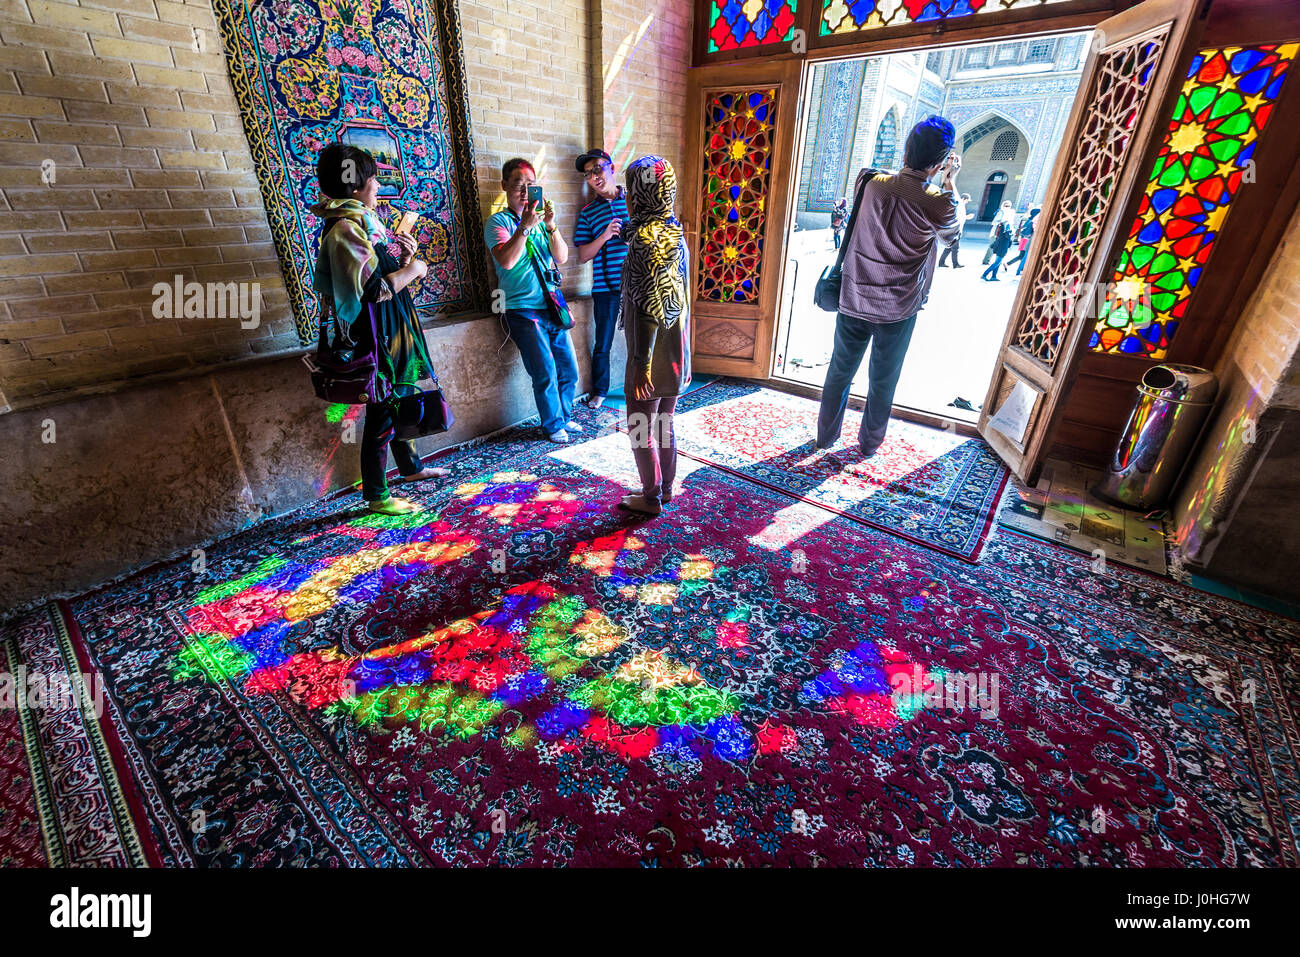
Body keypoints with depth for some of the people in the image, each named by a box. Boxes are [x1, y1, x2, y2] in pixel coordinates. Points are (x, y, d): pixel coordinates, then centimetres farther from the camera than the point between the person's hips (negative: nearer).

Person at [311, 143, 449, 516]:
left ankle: (410, 467, 38)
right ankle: (377, 496, 10)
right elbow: (373, 289, -25)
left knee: (402, 401, 21)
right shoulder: (344, 228, -17)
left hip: (393, 332, 10)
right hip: (377, 336, -10)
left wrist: (403, 259, 5)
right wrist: (412, 269, -12)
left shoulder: (361, 223, 15)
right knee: (382, 415, -2)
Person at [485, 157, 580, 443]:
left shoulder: (540, 220, 15)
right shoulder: (498, 221, 0)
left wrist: (551, 225, -12)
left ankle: (564, 417, 28)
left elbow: (562, 258, 3)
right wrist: (525, 226, -23)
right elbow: (506, 261, -18)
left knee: (569, 370, 8)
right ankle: (553, 425, 12)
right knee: (546, 374, -7)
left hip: (552, 305, 6)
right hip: (523, 309, -5)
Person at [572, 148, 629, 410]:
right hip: (605, 287, 0)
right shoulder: (588, 212, 7)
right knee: (602, 345, 6)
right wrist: (604, 236, -13)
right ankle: (599, 391, 24)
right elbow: (582, 256, 1)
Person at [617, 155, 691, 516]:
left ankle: (651, 497, 19)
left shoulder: (646, 236, -18)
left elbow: (648, 307, -22)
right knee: (664, 422, 18)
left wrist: (641, 361, -19)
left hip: (653, 352, -8)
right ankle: (665, 487, 32)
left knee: (641, 427, 6)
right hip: (676, 350, 9)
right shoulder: (674, 232, 9)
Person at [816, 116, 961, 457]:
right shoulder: (938, 202, -14)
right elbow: (951, 236, 9)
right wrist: (951, 183, 15)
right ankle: (869, 442, 30)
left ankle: (826, 435, 28)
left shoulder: (869, 182, -8)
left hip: (854, 300, 2)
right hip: (898, 309, -2)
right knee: (883, 380, 15)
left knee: (840, 371, 15)